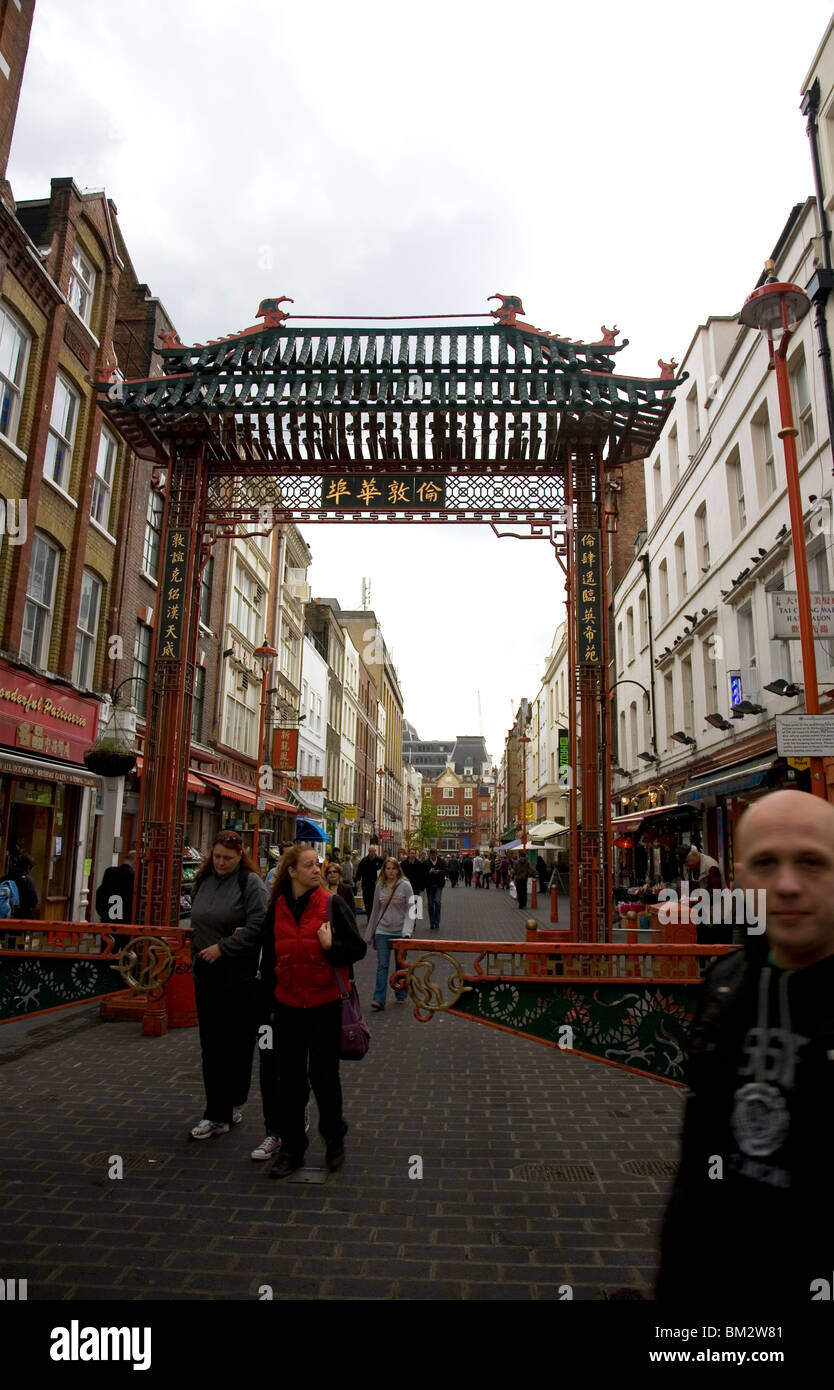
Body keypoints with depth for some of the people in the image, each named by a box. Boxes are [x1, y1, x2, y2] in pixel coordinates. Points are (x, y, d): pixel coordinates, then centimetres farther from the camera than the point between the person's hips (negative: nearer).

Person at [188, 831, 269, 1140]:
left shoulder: (250, 883, -9)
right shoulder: (203, 881, 10)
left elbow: (257, 927, -17)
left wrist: (222, 947, -17)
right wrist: (197, 955, 8)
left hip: (239, 978, -6)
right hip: (206, 976, 6)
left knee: (237, 1045, 4)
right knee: (211, 1046, 10)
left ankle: (230, 1103, 21)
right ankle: (217, 1114, 20)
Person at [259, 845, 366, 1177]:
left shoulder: (332, 904, -9)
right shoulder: (276, 909, 1)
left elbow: (358, 949, -5)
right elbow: (268, 960, 10)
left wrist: (331, 946, -23)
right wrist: (268, 1003, 13)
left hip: (325, 1004, -3)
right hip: (288, 1006, 3)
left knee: (323, 1073, 2)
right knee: (290, 1078, 12)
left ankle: (334, 1138, 27)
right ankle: (292, 1147, 28)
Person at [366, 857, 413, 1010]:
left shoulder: (405, 885, -5)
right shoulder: (380, 886, 5)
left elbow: (410, 910, -7)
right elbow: (376, 910, 12)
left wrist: (407, 931, -18)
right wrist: (371, 933, 14)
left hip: (400, 932, -2)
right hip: (382, 931, 2)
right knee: (382, 965, -3)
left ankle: (401, 995, 29)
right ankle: (379, 1000, -5)